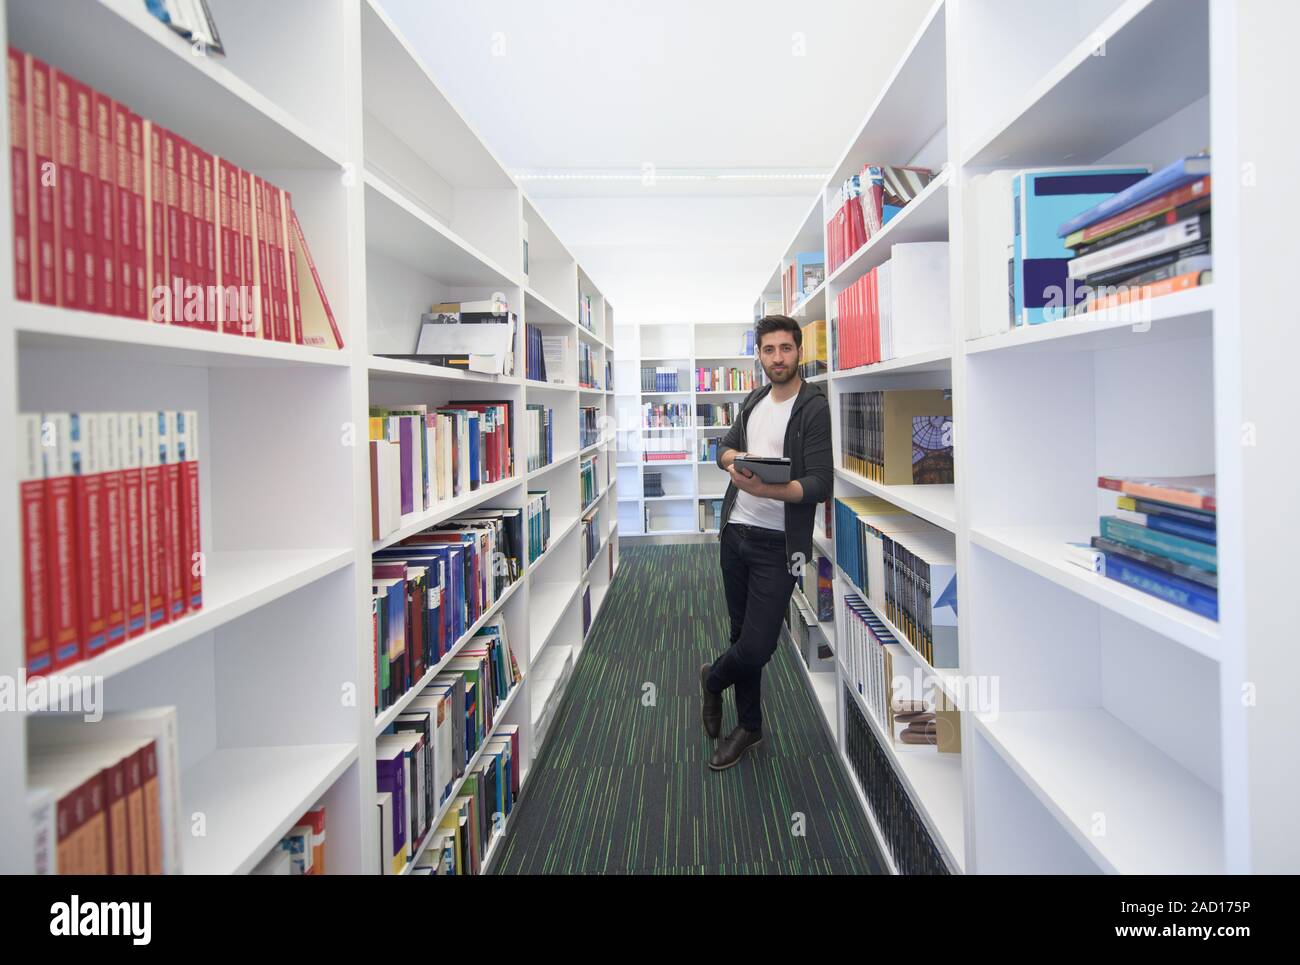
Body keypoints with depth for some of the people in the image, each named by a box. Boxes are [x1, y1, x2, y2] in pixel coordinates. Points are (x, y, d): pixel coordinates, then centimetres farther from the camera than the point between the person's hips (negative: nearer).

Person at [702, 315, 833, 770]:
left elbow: (820, 485, -18)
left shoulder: (815, 407, -12)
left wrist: (766, 489, -34)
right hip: (735, 532, 6)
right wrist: (736, 459, -7)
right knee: (742, 634, 15)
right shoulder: (754, 400, 11)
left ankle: (713, 680, 27)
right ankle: (748, 726, 32)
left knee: (757, 648, -6)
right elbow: (725, 446, 18)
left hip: (778, 544, -6)